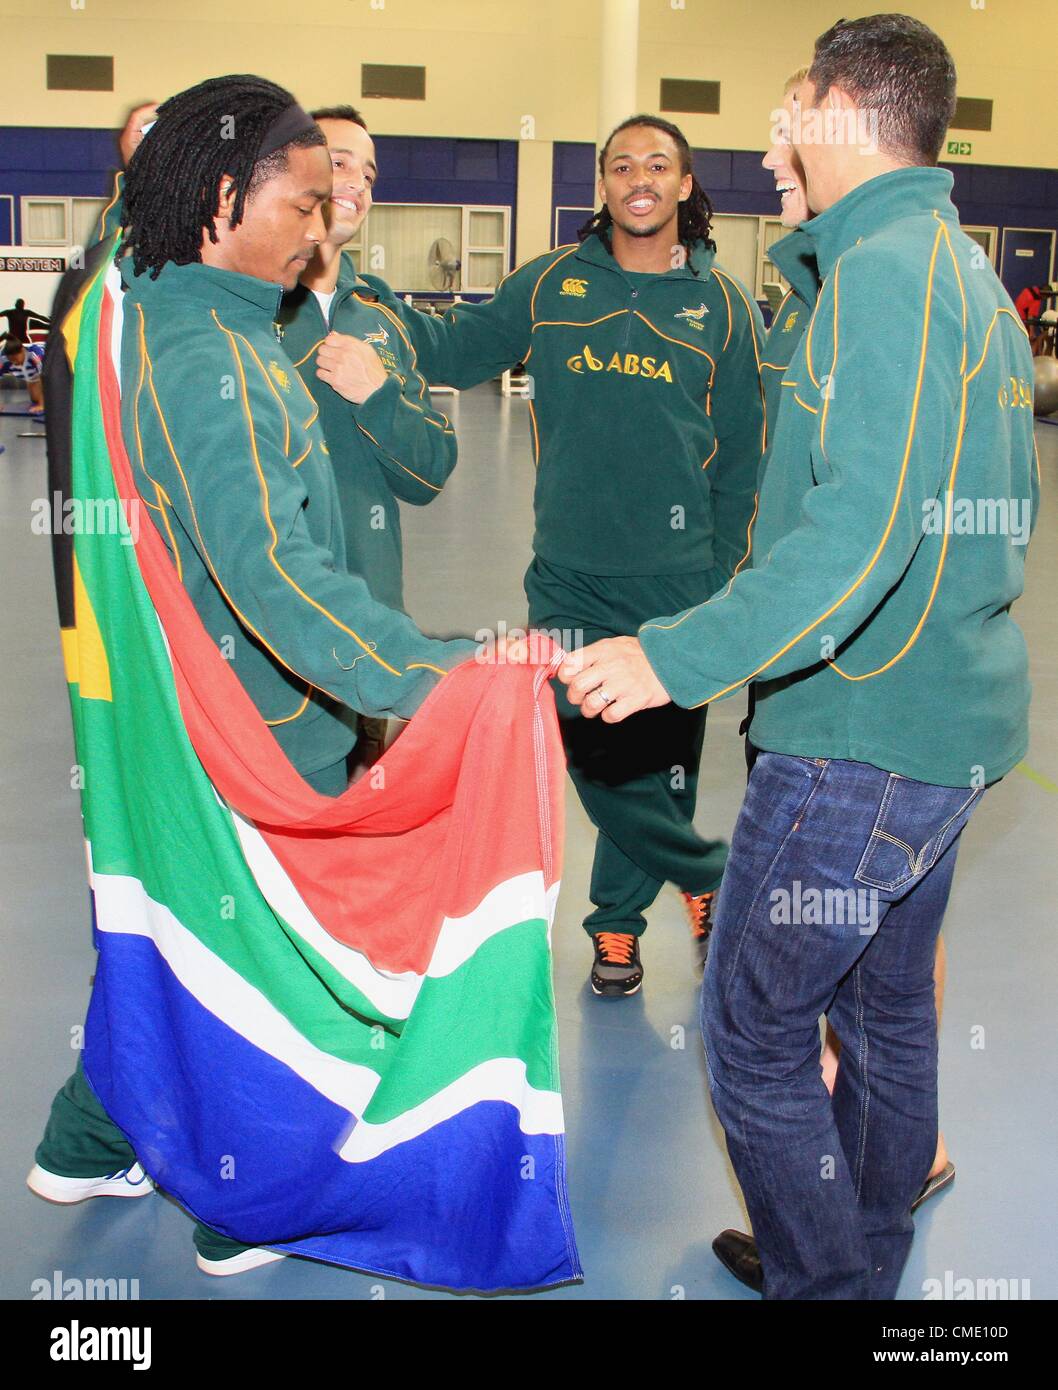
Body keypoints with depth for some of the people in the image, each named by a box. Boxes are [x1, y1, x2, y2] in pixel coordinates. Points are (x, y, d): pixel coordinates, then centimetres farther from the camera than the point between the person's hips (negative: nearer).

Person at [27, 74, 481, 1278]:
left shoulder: (158, 313, 4)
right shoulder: (212, 364, -27)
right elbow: (274, 574, -38)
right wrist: (433, 676, -44)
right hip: (261, 731, -9)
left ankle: (89, 1146, 43)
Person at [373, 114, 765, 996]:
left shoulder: (723, 304, 3)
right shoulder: (552, 285, 5)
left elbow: (742, 457, 4)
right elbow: (454, 350, 6)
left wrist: (721, 578, 0)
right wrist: (368, 291, -8)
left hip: (676, 581, -1)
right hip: (570, 576, 1)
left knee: (656, 761, 5)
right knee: (596, 758, 3)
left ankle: (617, 917, 30)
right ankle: (708, 876, 27)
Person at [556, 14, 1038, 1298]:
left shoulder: (884, 269, -17)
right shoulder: (967, 273, 14)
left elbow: (864, 524, -29)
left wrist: (677, 655, -31)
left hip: (863, 734, -10)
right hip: (951, 718, 11)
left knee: (752, 1032, 1)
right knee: (888, 1007, 21)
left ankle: (822, 1286, 16)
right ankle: (863, 1261, 39)